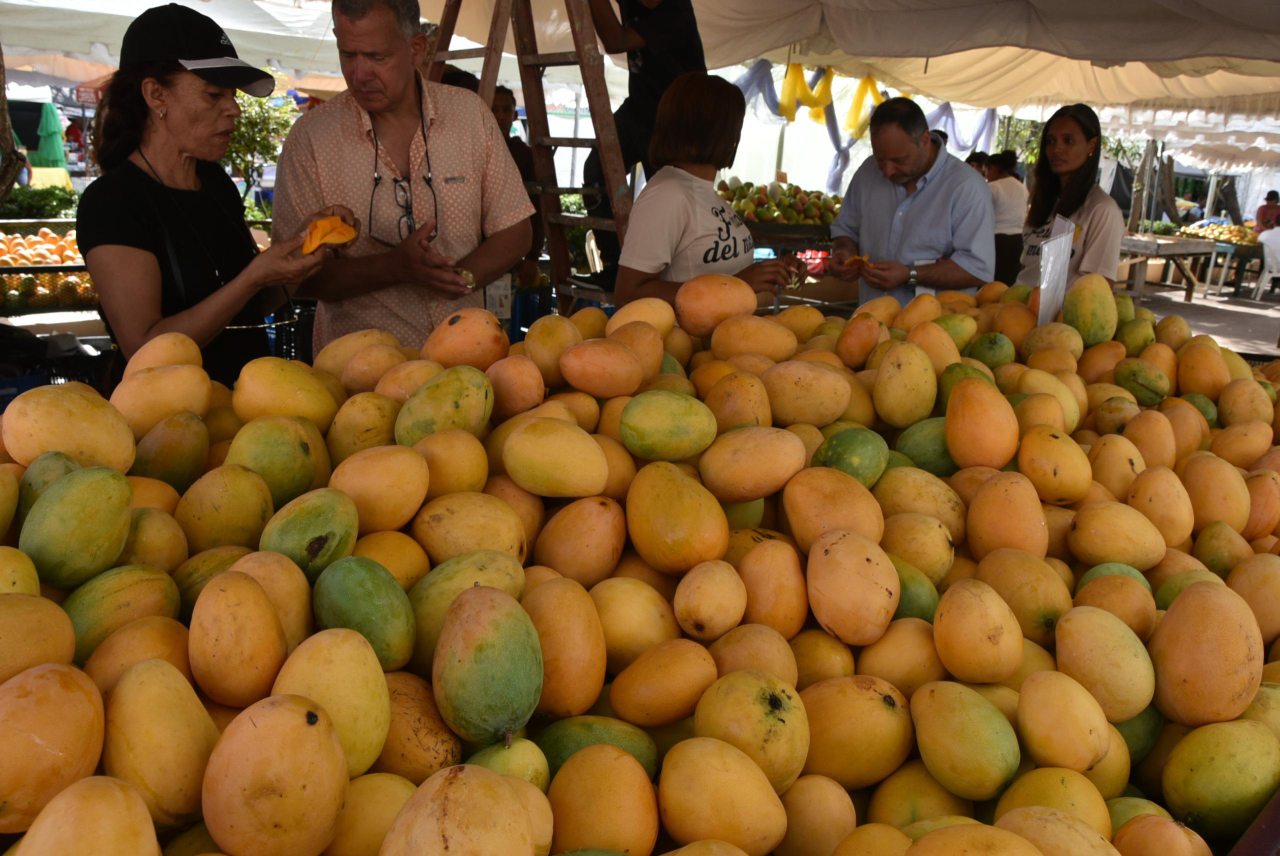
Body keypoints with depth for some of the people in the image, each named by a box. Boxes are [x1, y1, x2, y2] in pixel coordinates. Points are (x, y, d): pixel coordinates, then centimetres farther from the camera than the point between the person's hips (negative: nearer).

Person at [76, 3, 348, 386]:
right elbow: (144, 349, -17)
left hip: (247, 395, 7)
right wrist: (255, 278, -21)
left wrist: (293, 243, -2)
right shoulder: (111, 200, -11)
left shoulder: (218, 183, 11)